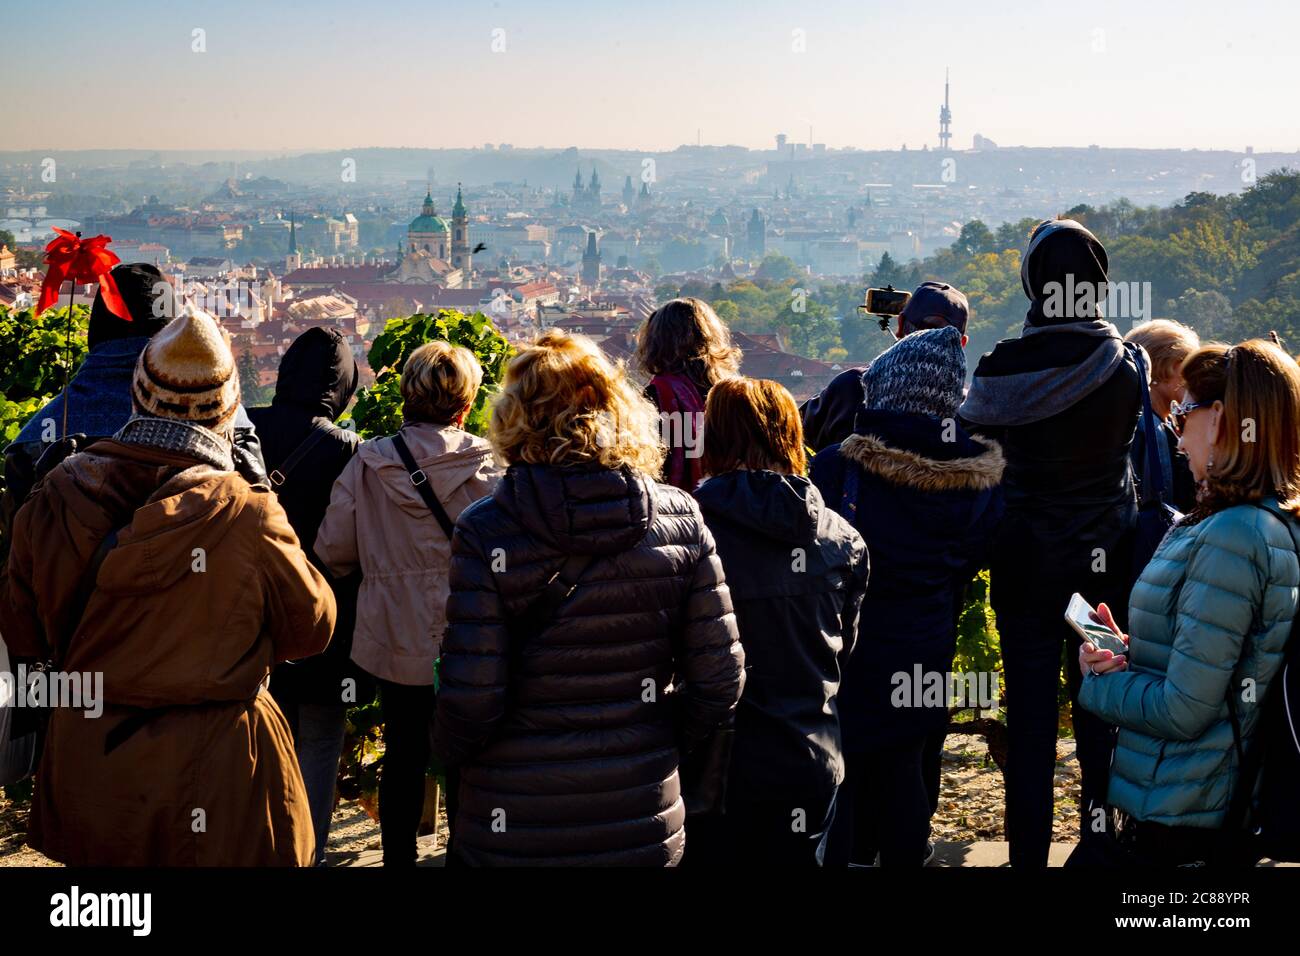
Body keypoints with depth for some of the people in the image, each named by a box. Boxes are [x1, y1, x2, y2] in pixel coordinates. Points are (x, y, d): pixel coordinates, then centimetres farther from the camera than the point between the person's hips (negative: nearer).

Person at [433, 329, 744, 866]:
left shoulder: (486, 531, -14)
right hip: (644, 823, 2)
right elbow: (721, 677, -4)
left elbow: (472, 697, -15)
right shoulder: (680, 519, -6)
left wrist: (449, 752, 6)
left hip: (515, 828, -2)